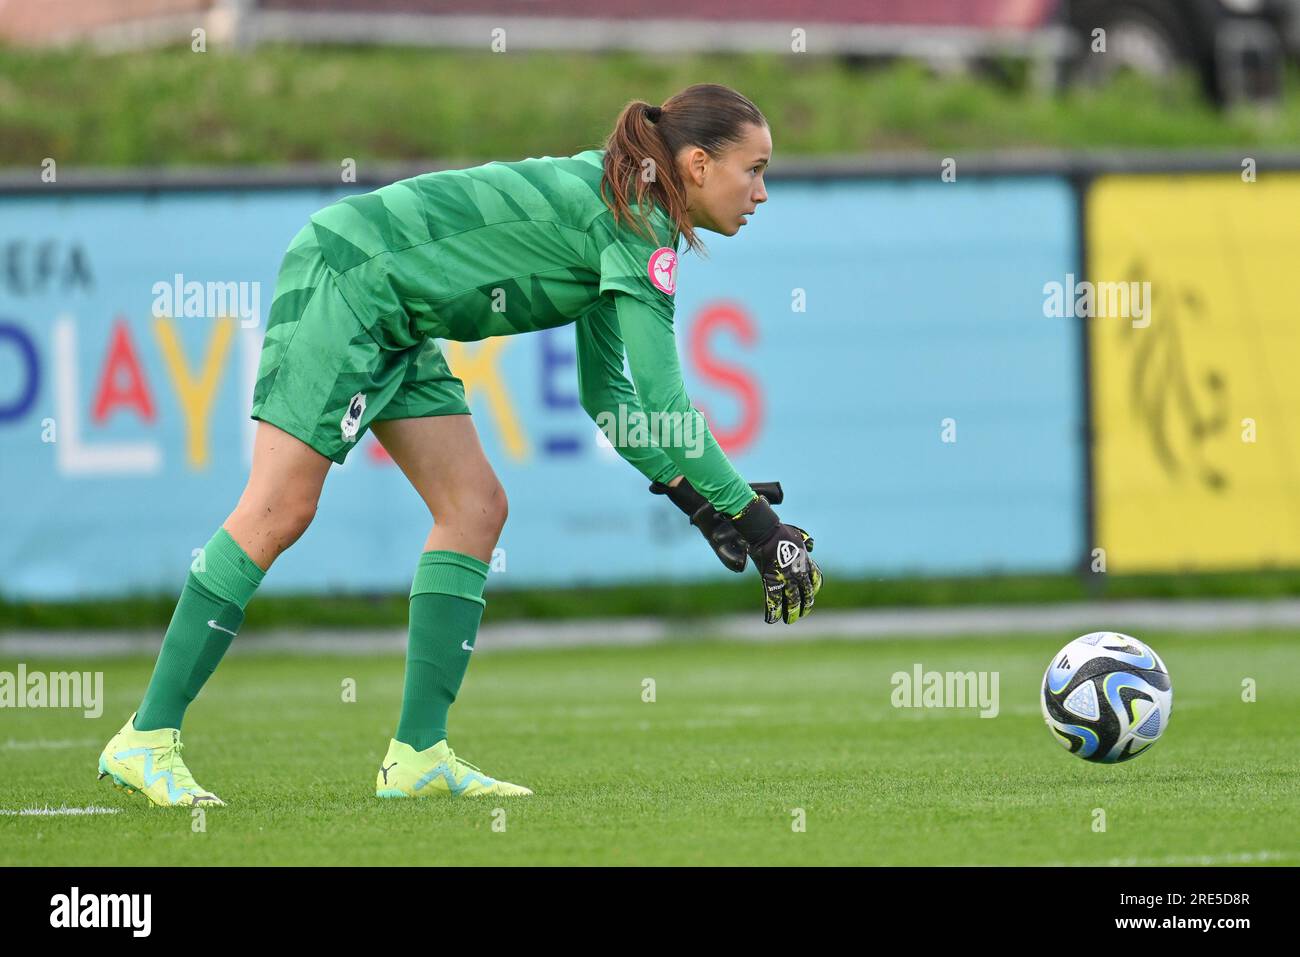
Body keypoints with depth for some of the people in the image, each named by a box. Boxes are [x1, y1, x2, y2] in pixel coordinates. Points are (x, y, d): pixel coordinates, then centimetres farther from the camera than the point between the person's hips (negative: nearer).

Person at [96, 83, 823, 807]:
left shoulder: (617, 208, 12)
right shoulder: (638, 226, -17)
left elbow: (607, 391, 17)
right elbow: (663, 400, -22)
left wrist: (692, 495, 10)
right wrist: (752, 516, -16)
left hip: (395, 325, 10)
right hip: (344, 280, -10)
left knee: (475, 509, 3)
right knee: (280, 511, -13)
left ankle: (417, 756, 0)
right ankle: (147, 740, -11)